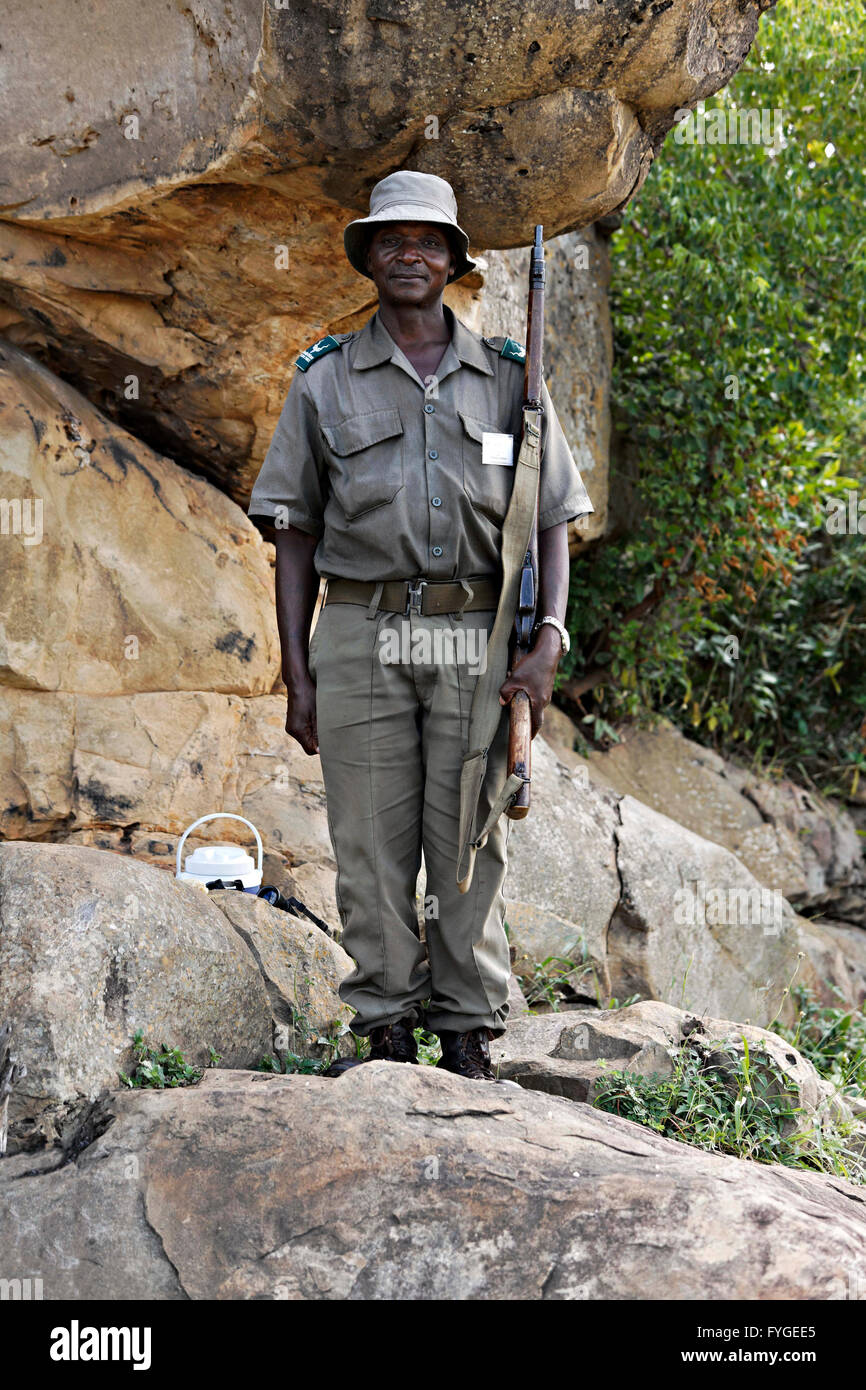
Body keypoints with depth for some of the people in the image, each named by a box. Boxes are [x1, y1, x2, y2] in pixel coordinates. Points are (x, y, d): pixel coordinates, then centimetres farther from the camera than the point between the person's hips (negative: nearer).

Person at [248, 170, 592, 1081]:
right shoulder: (325, 382, 9)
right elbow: (294, 536, 8)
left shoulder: (507, 379, 10)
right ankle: (386, 1034, 8)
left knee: (470, 843, 0)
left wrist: (549, 638, -7)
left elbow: (551, 522, 9)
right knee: (372, 846, 0)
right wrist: (296, 674, 0)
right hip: (360, 637, 0)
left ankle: (468, 1040, 8)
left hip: (474, 641, 0)